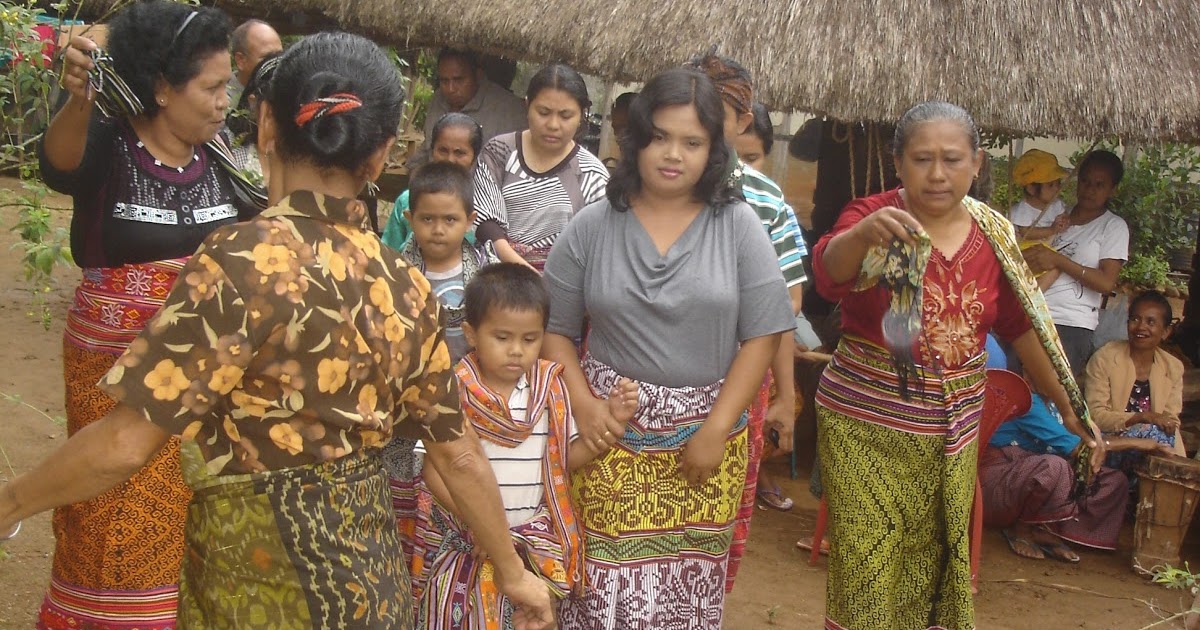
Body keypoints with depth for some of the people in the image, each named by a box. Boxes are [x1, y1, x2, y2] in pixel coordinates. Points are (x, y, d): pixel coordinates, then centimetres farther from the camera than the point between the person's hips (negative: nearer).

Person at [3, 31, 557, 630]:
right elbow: (457, 450, 4)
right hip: (369, 569, 5)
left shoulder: (244, 259, -19)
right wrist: (512, 571, 17)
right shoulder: (403, 285, -2)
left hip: (256, 576, -5)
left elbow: (124, 444, -19)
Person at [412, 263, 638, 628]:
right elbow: (434, 467, -9)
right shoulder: (454, 392, -11)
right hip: (467, 543, -2)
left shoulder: (550, 388, 0)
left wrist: (612, 421, -7)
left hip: (536, 542, 3)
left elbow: (567, 458, 6)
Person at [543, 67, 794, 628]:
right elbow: (554, 328, 4)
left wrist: (716, 429, -9)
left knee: (691, 581, 9)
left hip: (707, 433, 0)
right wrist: (582, 403, -10)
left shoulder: (738, 226, -1)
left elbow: (761, 335, -4)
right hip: (612, 433, 0)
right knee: (607, 576, 1)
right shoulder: (592, 227, 1)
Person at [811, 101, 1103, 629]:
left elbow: (1023, 325, 11)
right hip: (865, 424, -4)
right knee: (867, 564, 0)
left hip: (952, 429, 4)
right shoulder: (873, 217, -11)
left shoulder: (994, 236, 2)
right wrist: (863, 234, -53)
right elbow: (829, 271, -32)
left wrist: (1069, 407, 11)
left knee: (932, 557, 14)